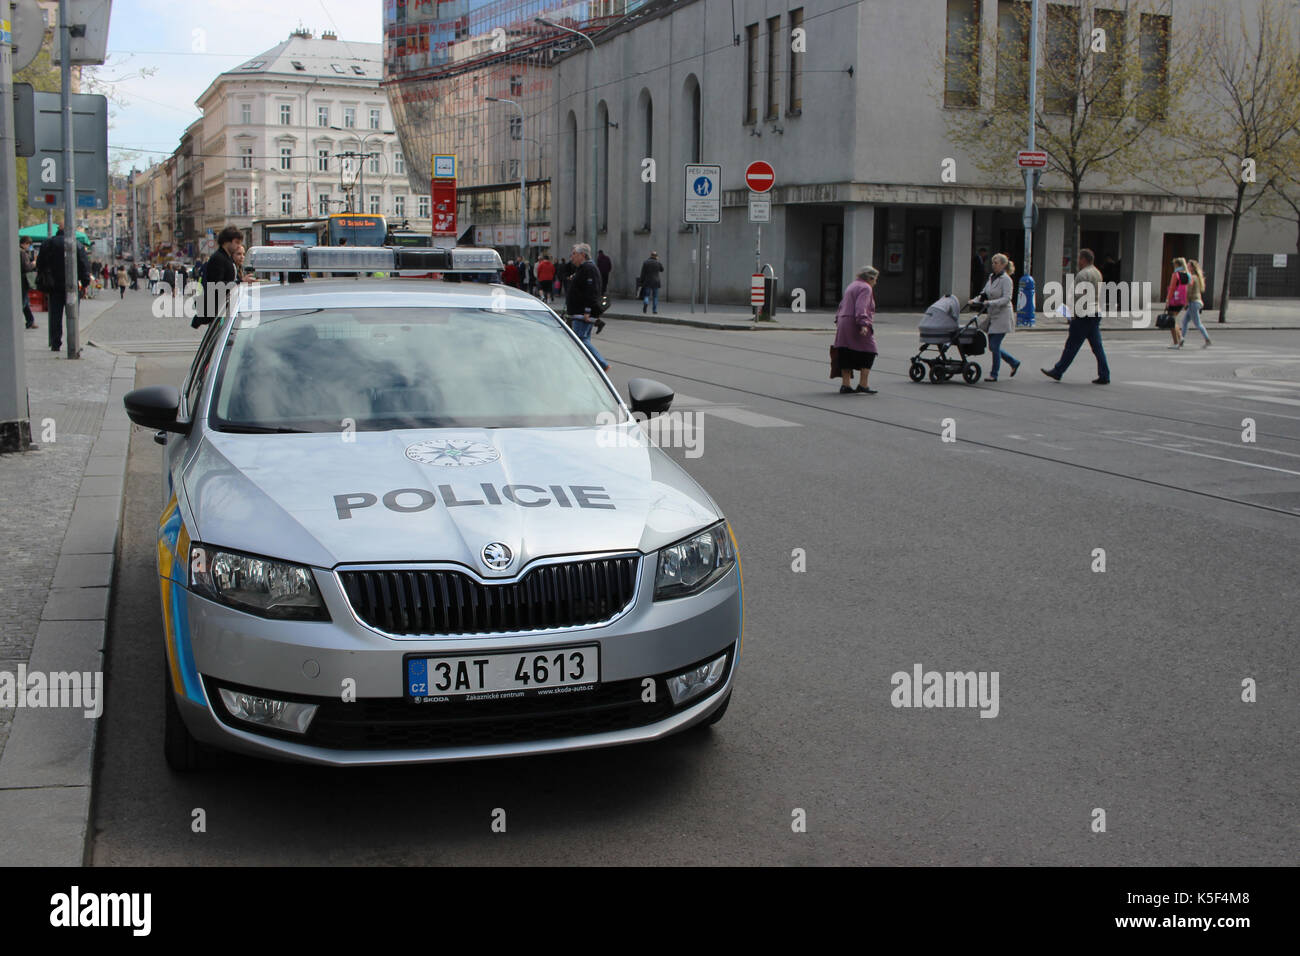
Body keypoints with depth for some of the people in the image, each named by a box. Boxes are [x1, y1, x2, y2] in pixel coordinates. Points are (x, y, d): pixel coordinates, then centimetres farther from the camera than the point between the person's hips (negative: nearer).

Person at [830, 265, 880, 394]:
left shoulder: (851, 286, 22)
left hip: (844, 325, 9)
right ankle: (863, 385, -5)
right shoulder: (865, 288, -6)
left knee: (847, 355, 7)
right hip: (856, 326, -9)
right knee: (868, 352, 0)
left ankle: (845, 384, 5)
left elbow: (841, 306, 22)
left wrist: (838, 321, 23)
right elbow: (861, 307, -20)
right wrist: (864, 324, -27)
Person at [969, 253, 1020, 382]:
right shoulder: (991, 278, 12)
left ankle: (994, 375, 4)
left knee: (994, 346, -7)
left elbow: (1006, 299, -19)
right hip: (992, 316, 8)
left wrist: (990, 303, -29)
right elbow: (983, 294, 15)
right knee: (993, 346, 10)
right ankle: (1014, 362, 28)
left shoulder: (1006, 280, -11)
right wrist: (974, 301, -2)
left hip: (1002, 317, -8)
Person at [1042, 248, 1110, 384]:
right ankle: (1104, 376, 3)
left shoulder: (1083, 274, -14)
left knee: (1072, 345, -1)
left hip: (1084, 315, -9)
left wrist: (1073, 314, -15)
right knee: (1097, 346, 6)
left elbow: (1079, 296, -20)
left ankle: (1057, 371, 8)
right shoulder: (1097, 273, 16)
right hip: (1096, 313, 9)